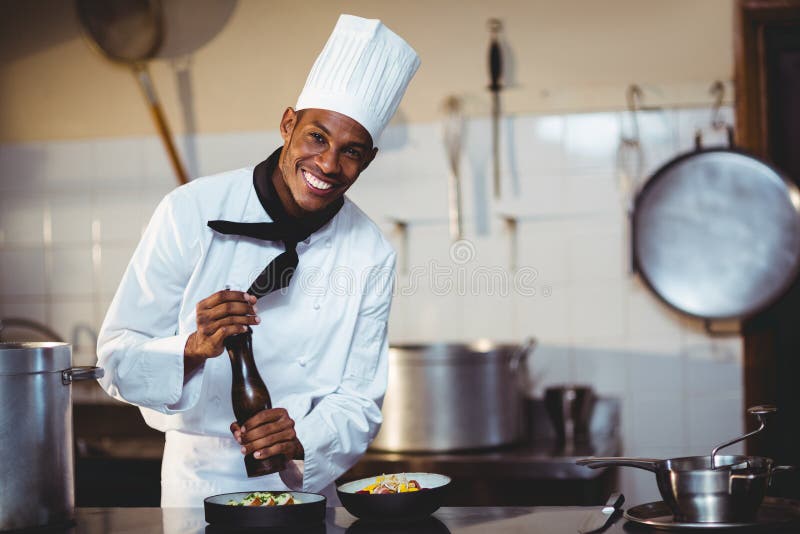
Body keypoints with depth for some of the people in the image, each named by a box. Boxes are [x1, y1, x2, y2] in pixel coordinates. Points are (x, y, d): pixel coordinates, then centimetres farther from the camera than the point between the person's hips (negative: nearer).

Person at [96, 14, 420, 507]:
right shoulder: (192, 211, -11)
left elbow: (360, 402, -3)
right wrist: (193, 349, -28)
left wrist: (302, 440, -22)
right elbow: (118, 357, -9)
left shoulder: (372, 256, -5)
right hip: (200, 480, -2)